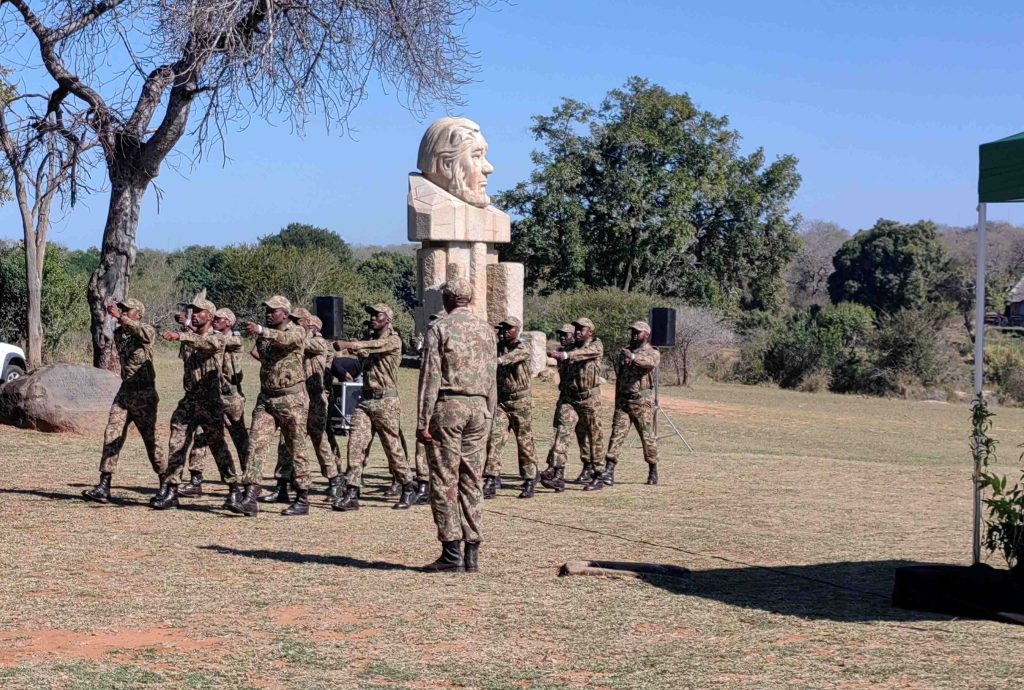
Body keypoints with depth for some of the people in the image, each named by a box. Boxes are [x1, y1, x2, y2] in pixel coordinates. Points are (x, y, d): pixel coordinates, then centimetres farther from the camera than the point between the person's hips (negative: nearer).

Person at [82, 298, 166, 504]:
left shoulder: (147, 331, -11)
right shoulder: (118, 333, 9)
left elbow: (144, 333, -35)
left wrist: (120, 317, -41)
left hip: (144, 395, -6)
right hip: (124, 392, 6)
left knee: (150, 439, 3)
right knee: (111, 436, -5)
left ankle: (165, 484, 19)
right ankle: (104, 487, -7)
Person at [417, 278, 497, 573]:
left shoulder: (439, 330, -4)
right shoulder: (486, 330, 11)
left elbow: (430, 377, -9)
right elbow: (492, 378, 12)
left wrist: (423, 421, -8)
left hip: (448, 406, -5)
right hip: (478, 407, 5)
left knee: (444, 480, -2)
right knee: (472, 480, 8)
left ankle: (452, 550, -6)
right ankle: (472, 552, 7)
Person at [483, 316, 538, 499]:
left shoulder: (523, 348, -8)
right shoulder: (497, 347, 8)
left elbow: (511, 357, -28)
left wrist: (496, 360, -43)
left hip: (520, 401, -3)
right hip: (500, 400, 4)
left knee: (525, 443, 4)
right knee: (494, 440, -9)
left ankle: (529, 483, 15)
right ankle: (491, 481, -12)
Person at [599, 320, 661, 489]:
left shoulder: (653, 353, -3)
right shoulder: (624, 351, 14)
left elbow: (650, 362, -28)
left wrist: (633, 357, -45)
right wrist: (617, 402, 12)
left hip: (642, 402, -4)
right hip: (623, 401, 4)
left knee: (648, 438, 5)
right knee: (616, 436, -6)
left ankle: (653, 471, 24)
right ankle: (608, 475, -12)